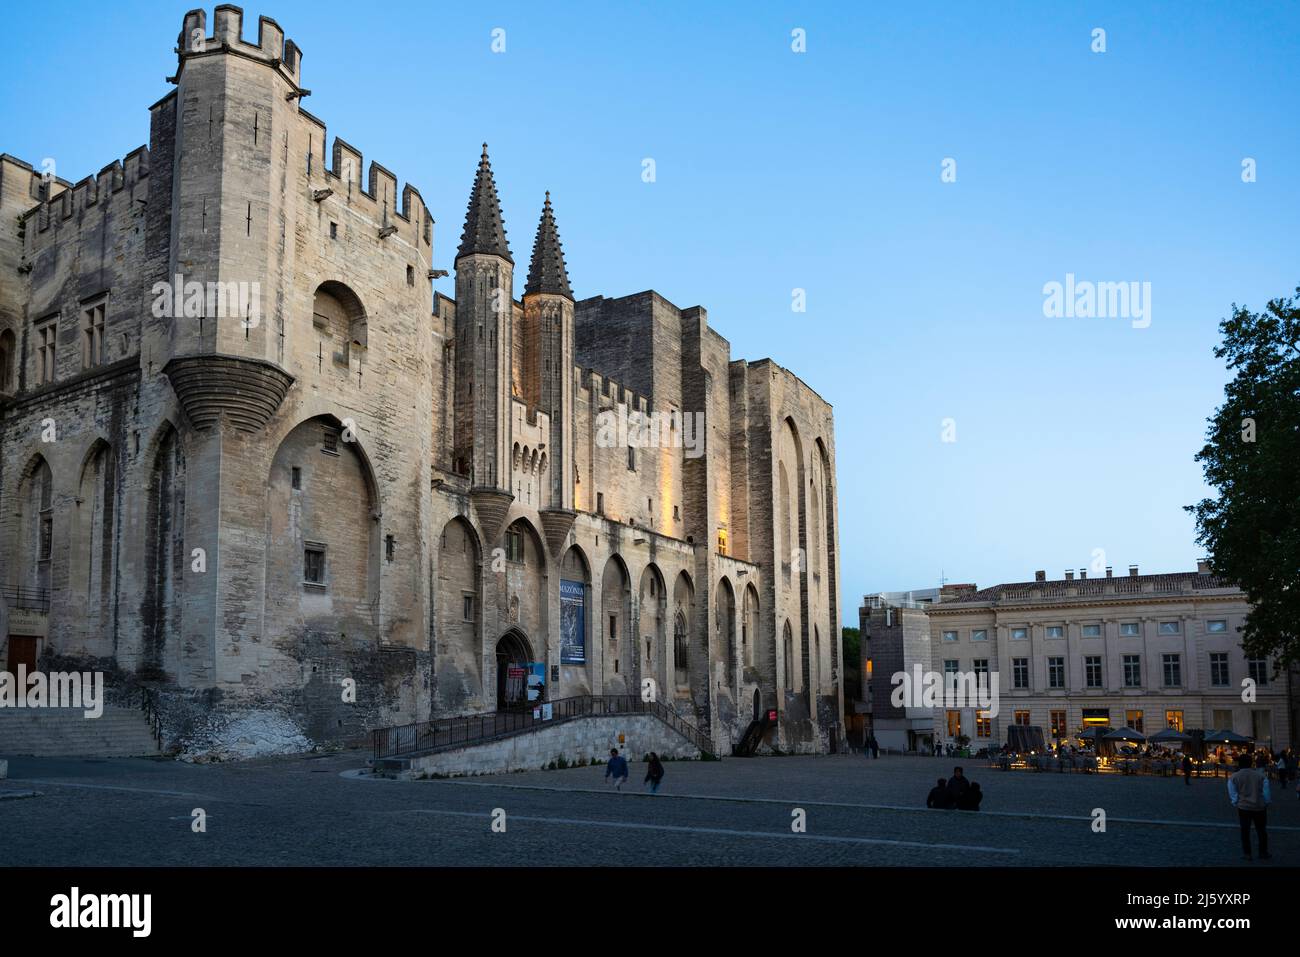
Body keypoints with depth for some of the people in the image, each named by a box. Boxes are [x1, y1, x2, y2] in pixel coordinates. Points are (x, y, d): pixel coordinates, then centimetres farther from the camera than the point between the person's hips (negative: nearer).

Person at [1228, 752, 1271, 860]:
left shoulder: (1234, 777, -3)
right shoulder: (1261, 775, 0)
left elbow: (1233, 794, 0)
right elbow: (1266, 792, 3)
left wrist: (1236, 804, 14)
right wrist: (1266, 803, 16)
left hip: (1243, 807, -1)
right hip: (1260, 807, 1)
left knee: (1245, 831, 8)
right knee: (1262, 831, 14)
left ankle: (1246, 854, 10)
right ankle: (1263, 853, 20)